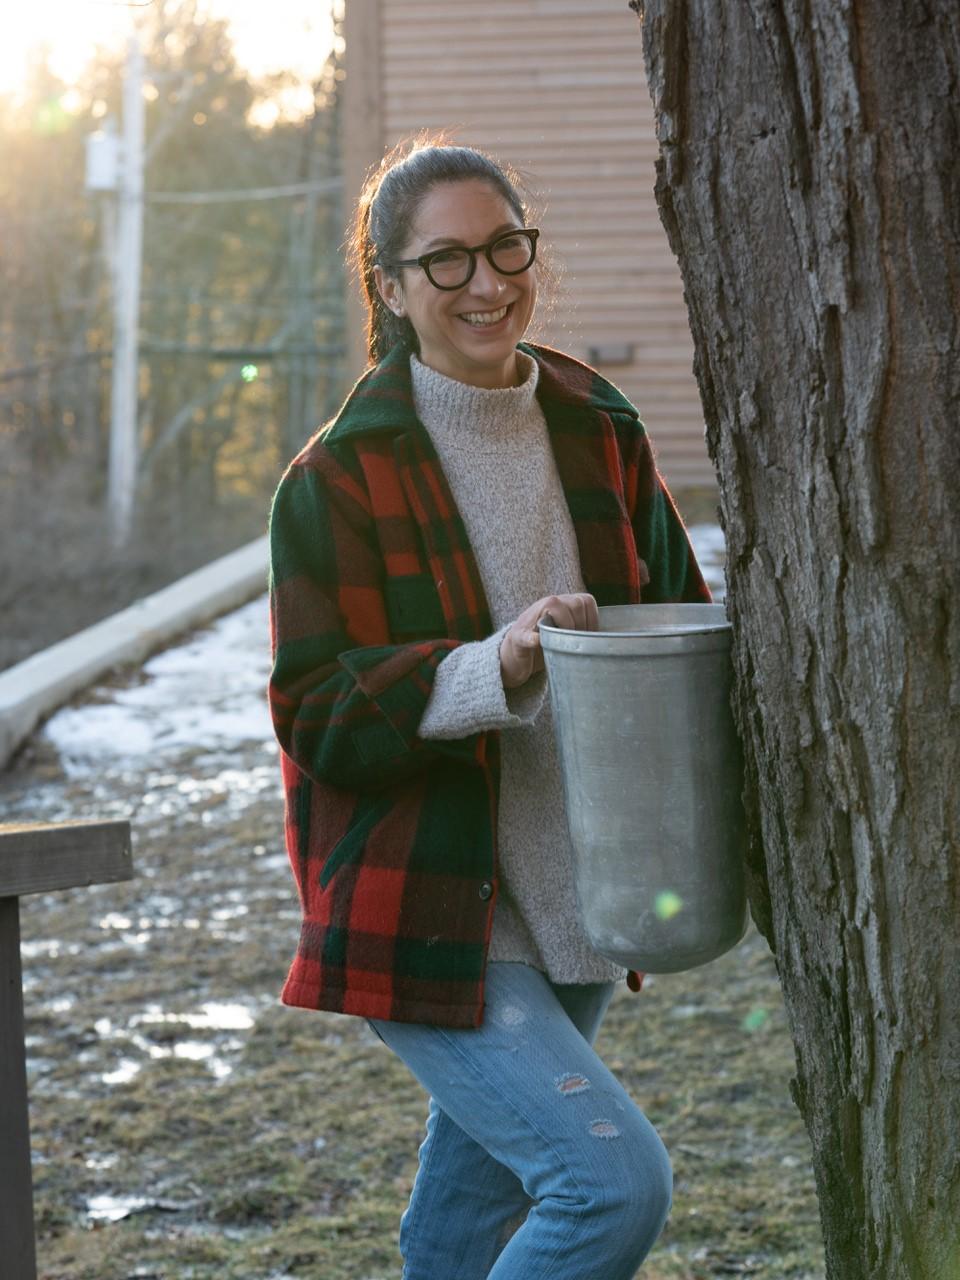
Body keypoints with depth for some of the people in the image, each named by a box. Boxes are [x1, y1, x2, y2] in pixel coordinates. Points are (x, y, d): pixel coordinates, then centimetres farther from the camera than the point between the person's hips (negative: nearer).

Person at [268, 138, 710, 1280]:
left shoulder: (600, 433, 5)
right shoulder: (339, 477, -11)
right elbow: (315, 716, -12)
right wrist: (488, 671, -27)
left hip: (569, 914, 6)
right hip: (425, 922, -6)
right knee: (617, 1180, -19)